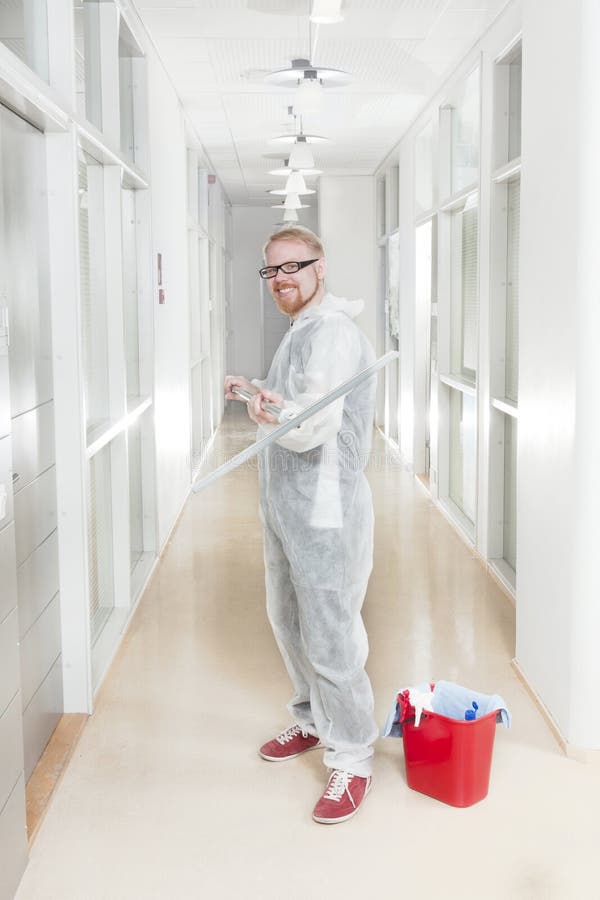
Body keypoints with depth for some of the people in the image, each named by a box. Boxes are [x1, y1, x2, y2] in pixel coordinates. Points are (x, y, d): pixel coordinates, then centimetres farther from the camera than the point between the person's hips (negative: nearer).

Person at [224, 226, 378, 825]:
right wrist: (258, 391, 17)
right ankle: (313, 721, 41)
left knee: (330, 641, -4)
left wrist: (276, 412, -49)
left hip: (325, 511, -10)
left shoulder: (332, 331, -18)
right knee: (288, 622, 22)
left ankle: (352, 759, 12)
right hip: (285, 505, 10)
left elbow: (316, 424, -32)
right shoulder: (300, 330, 14)